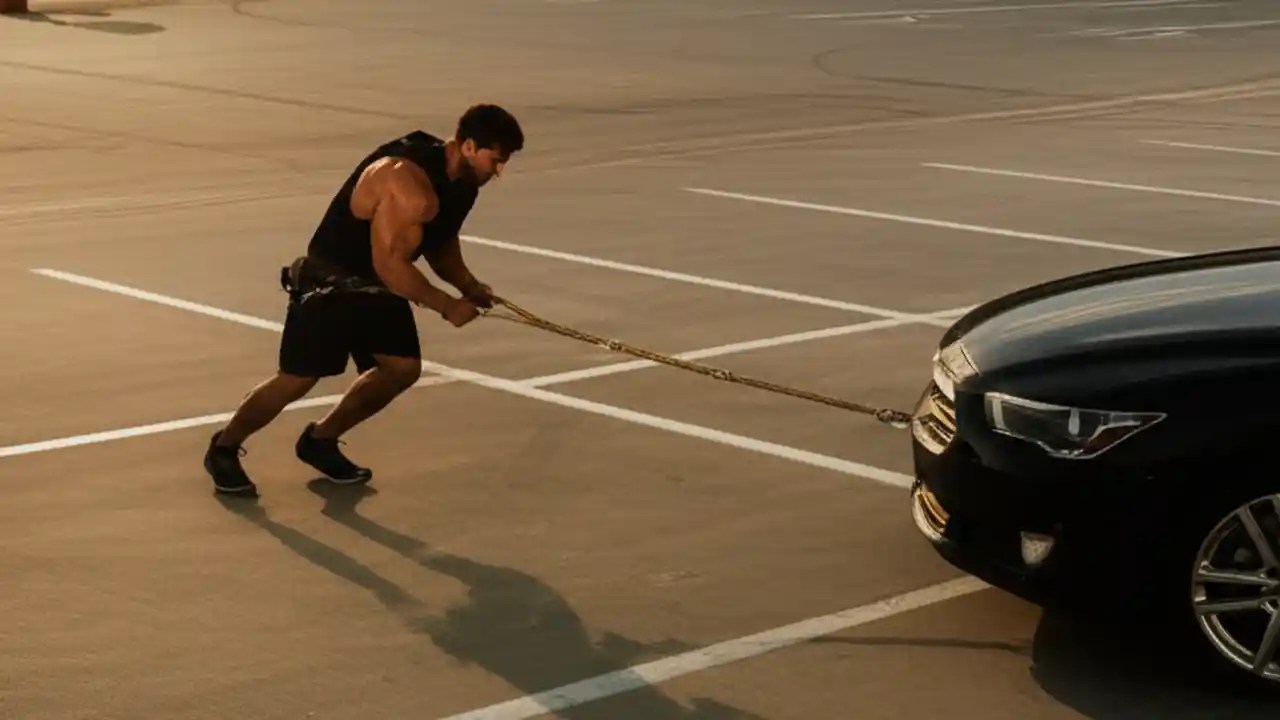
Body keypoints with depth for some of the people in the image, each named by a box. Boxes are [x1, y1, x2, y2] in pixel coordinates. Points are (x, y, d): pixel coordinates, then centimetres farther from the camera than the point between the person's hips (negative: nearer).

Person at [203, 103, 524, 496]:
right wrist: (446, 306, -23)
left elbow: (440, 240, 15)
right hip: (329, 283, -9)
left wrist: (466, 283, -1)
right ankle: (224, 448, 17)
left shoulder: (461, 180, -2)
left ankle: (320, 441, 20)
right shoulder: (410, 184, -32)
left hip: (377, 286, 9)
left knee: (403, 368, 3)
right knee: (296, 380, -5)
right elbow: (390, 265, -31)